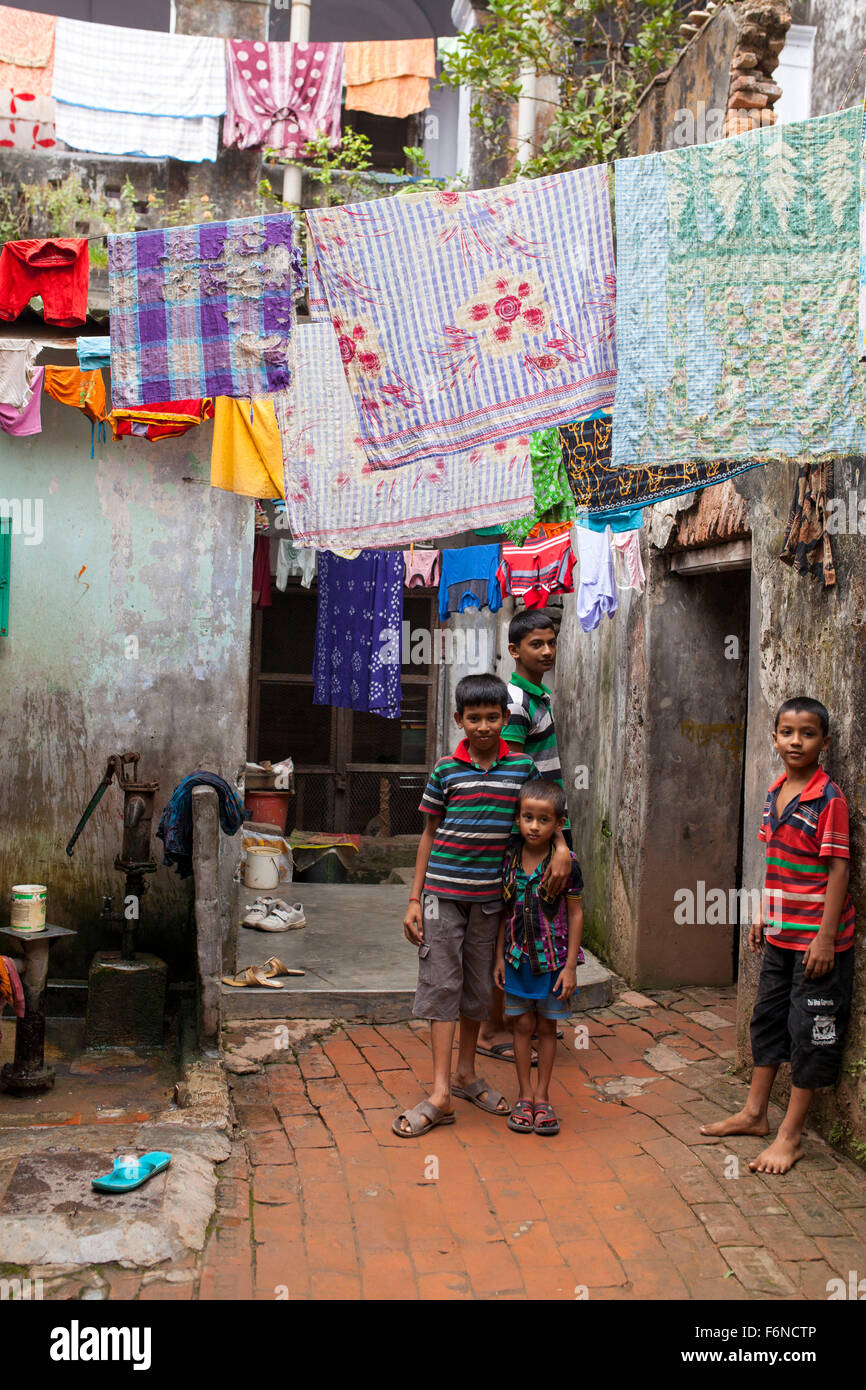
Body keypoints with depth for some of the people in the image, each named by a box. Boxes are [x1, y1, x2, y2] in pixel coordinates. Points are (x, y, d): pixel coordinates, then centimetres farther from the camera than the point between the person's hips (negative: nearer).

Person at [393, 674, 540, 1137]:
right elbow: (430, 832, 4)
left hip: (490, 894, 2)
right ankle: (440, 1094, 0)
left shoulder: (522, 766, 1)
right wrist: (414, 899, 2)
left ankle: (466, 1073, 30)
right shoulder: (446, 769, -2)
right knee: (442, 982, -2)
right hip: (444, 891, -2)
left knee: (478, 985, 13)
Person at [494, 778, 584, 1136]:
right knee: (523, 1025, 9)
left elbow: (575, 914, -5)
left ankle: (542, 1097, 22)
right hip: (518, 957, 2)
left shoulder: (566, 862, -11)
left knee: (547, 1026, 9)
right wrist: (500, 957, 5)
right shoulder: (510, 857, -3)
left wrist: (570, 966, -7)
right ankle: (524, 1095, 21)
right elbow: (505, 910, 6)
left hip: (553, 958, -2)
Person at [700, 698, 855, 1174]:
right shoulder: (775, 792, 7)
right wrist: (763, 916, 17)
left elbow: (838, 868, -17)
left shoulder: (828, 798, -16)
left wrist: (825, 937, -19)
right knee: (768, 1017, 17)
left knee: (810, 1031, 3)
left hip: (816, 936, -8)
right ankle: (754, 1113, 32)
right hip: (780, 933, 8)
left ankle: (790, 1135, 13)